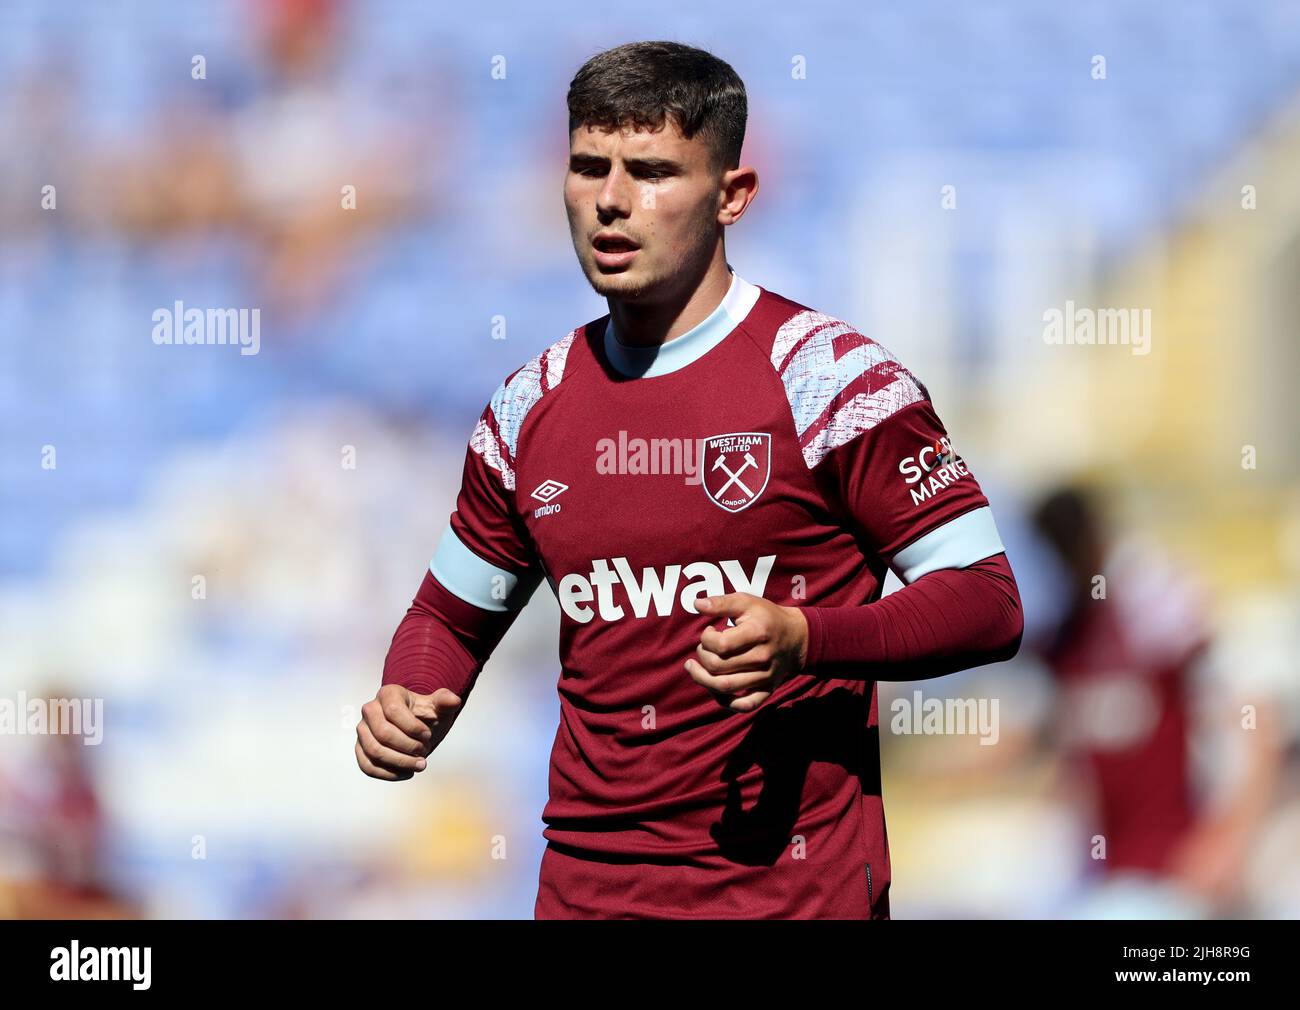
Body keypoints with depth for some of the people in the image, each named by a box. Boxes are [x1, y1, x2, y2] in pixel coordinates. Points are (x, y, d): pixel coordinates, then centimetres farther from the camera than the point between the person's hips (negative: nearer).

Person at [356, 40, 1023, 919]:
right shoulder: (530, 409, 8)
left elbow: (988, 601, -9)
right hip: (586, 887, 5)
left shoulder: (827, 376, -8)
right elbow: (453, 613, 21)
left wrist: (804, 640, -24)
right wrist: (404, 709, 0)